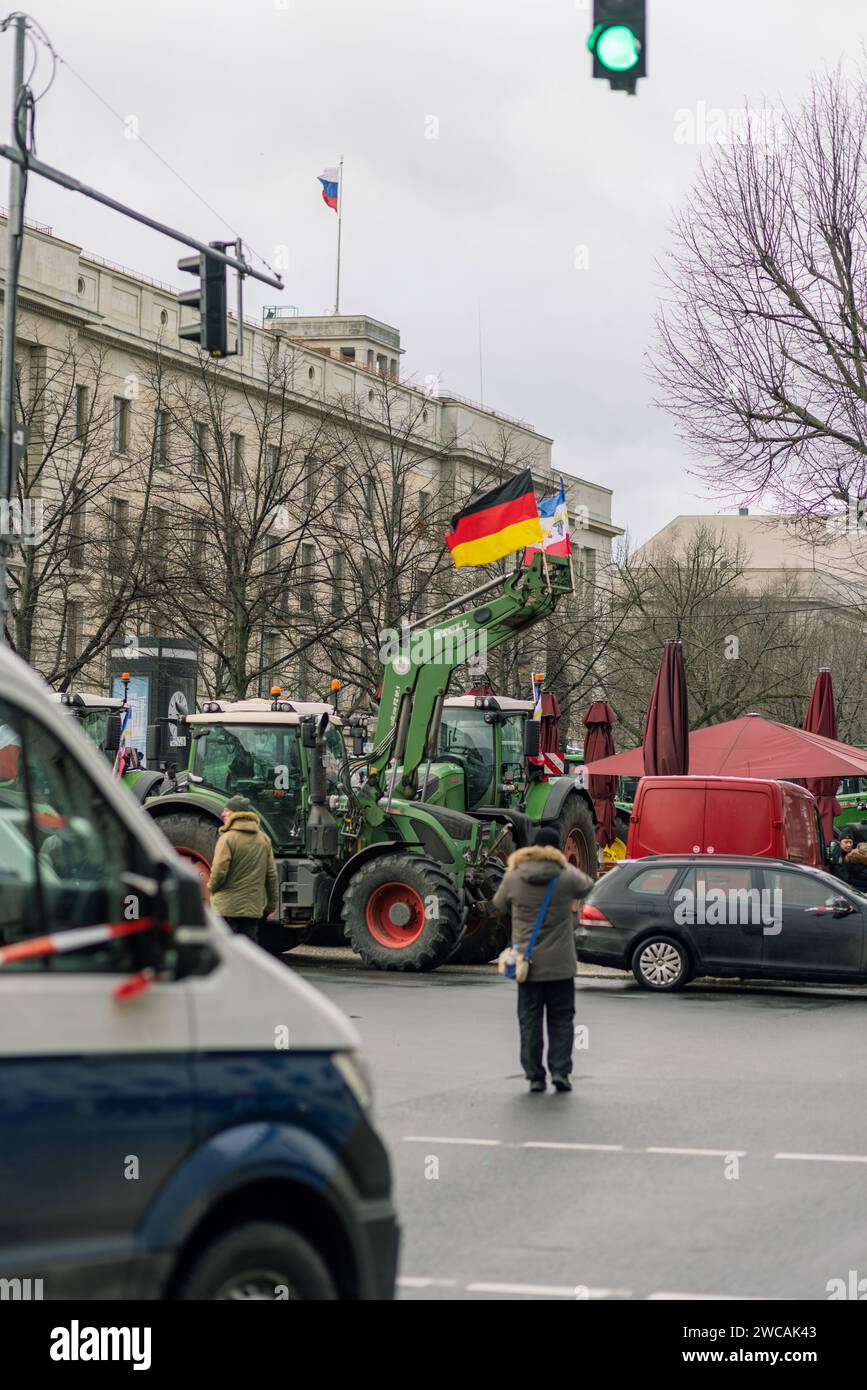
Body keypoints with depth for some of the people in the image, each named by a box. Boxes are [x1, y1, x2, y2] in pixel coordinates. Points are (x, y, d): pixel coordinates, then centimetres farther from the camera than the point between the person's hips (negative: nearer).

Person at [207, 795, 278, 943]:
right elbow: (271, 875, 9)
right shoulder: (264, 839, 8)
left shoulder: (227, 838, -11)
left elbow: (219, 871, -18)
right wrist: (271, 904, 16)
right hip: (253, 907, 5)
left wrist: (211, 887, 3)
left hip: (227, 907, -5)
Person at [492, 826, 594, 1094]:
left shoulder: (513, 879, -5)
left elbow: (498, 905, 13)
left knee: (530, 1020, 8)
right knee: (561, 1019, 10)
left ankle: (535, 1076, 6)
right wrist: (566, 865, 27)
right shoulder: (566, 878, -7)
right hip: (560, 964, -1)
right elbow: (586, 885, 14)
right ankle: (560, 1070, 0)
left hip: (527, 962, 1)